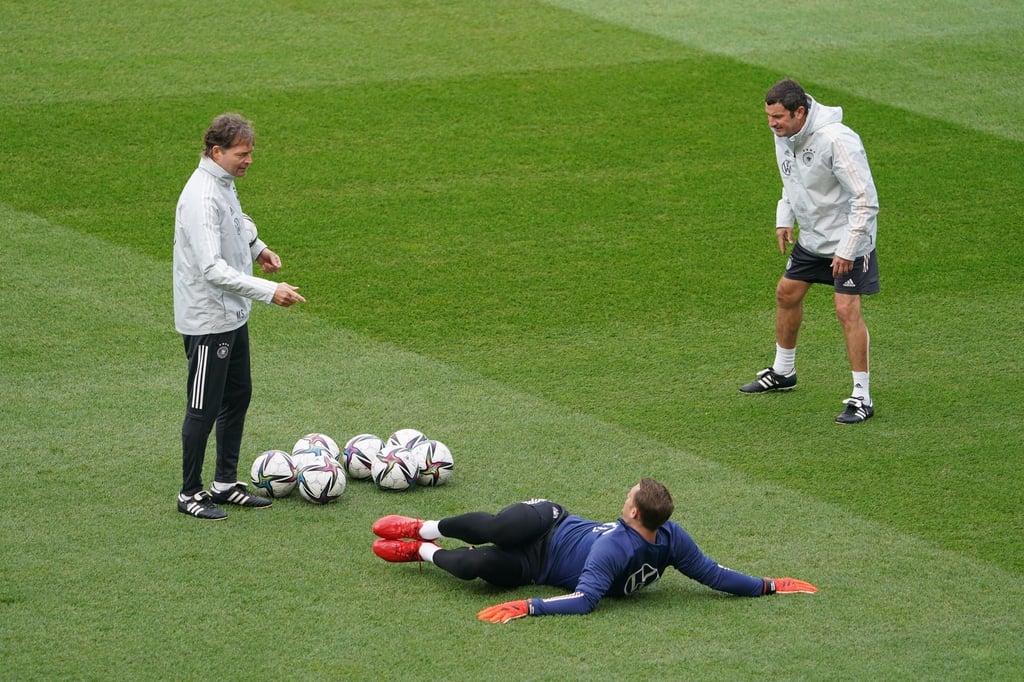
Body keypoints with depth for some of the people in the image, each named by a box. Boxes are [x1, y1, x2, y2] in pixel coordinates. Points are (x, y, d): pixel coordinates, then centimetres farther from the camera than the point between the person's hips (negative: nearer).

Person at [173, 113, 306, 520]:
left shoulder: (223, 183, 5)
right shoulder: (202, 197, -26)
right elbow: (212, 269, -33)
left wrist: (256, 247, 19)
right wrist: (268, 291, -35)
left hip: (233, 316, 10)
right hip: (207, 321, -10)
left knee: (238, 397, 16)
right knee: (204, 408, 0)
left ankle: (226, 483, 27)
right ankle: (190, 493, 12)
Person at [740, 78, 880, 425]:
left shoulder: (836, 140, -30)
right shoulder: (783, 135, -4)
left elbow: (865, 200, -26)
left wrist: (847, 250, -26)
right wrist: (784, 220, 5)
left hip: (848, 240, -9)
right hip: (811, 237, 9)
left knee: (847, 309, -14)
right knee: (787, 293, 17)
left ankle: (862, 397, -7)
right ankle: (783, 372, 39)